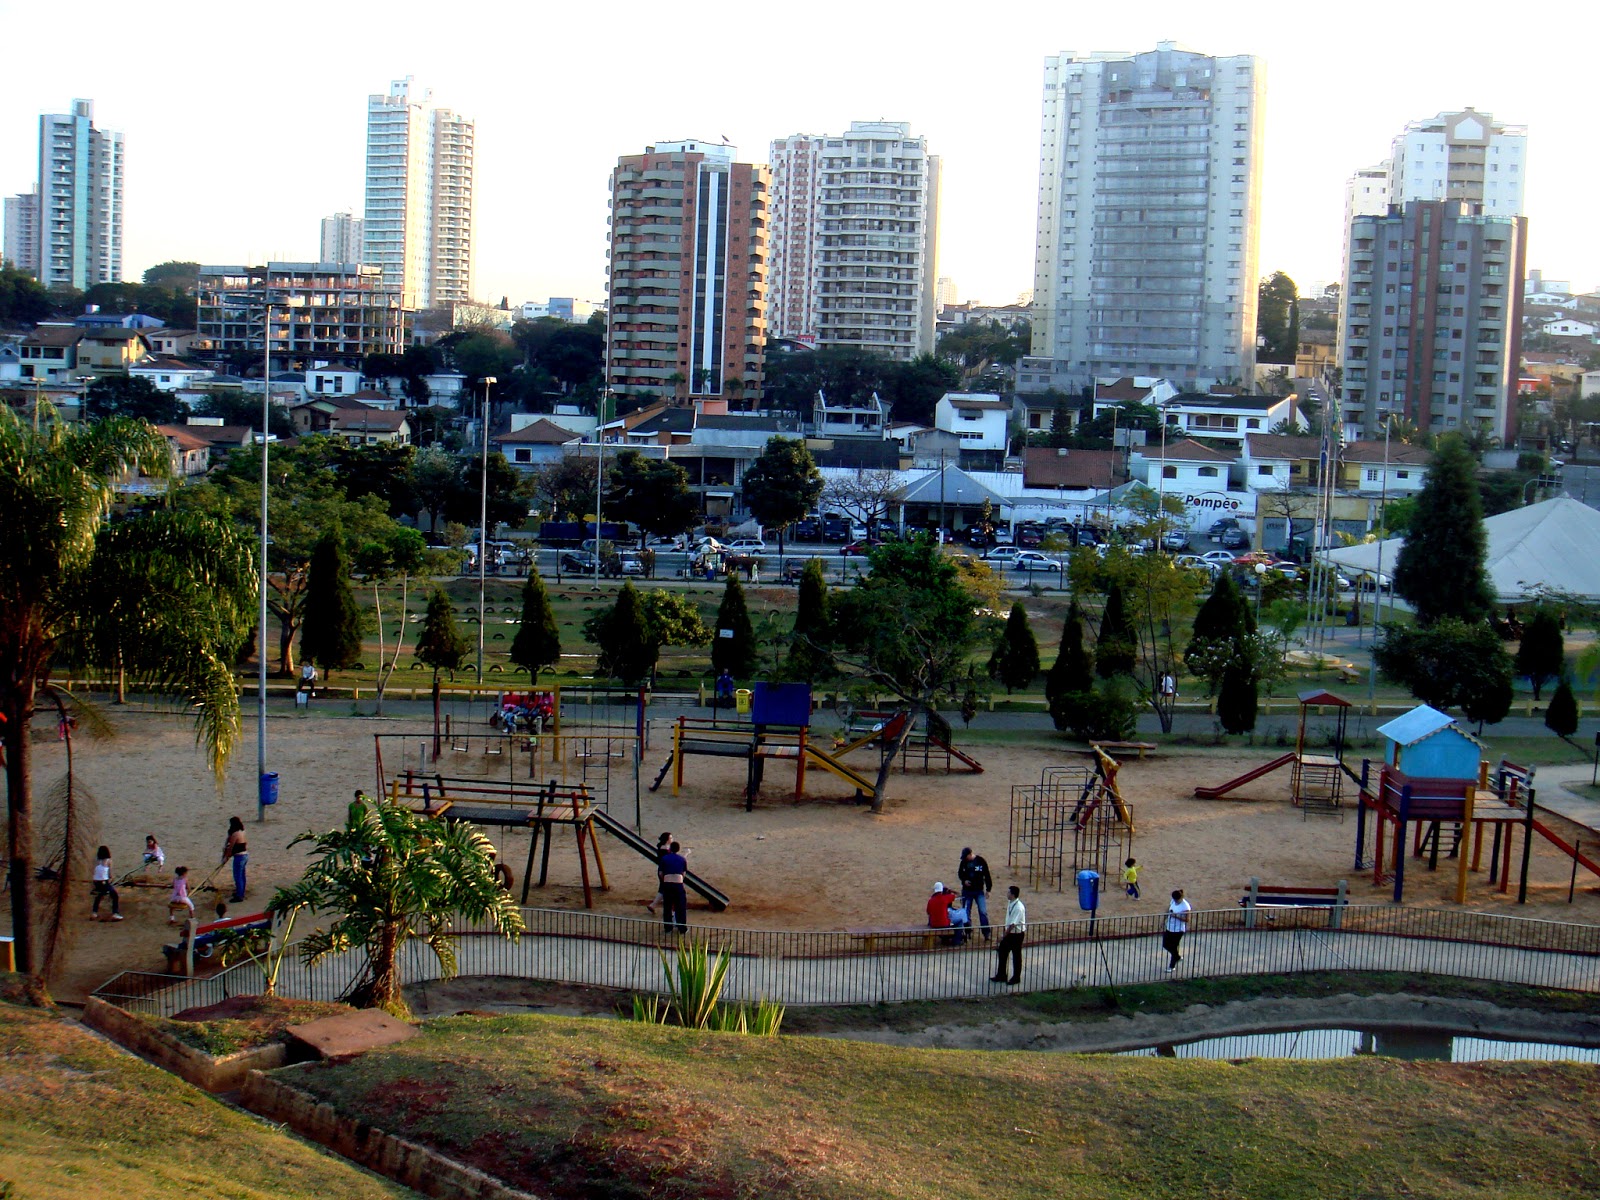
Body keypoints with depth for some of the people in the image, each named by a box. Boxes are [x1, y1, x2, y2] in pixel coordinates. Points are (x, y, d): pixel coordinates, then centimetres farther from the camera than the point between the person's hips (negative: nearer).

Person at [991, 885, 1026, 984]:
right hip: (1009, 932, 9)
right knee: (1002, 952, 13)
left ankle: (1016, 978, 22)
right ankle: (1001, 975, 26)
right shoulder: (1010, 903, 1)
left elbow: (1013, 924, -25)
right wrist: (1004, 931, 10)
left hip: (1017, 934, -9)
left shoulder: (1019, 907, -26)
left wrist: (1005, 934, -19)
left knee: (1016, 956, 7)